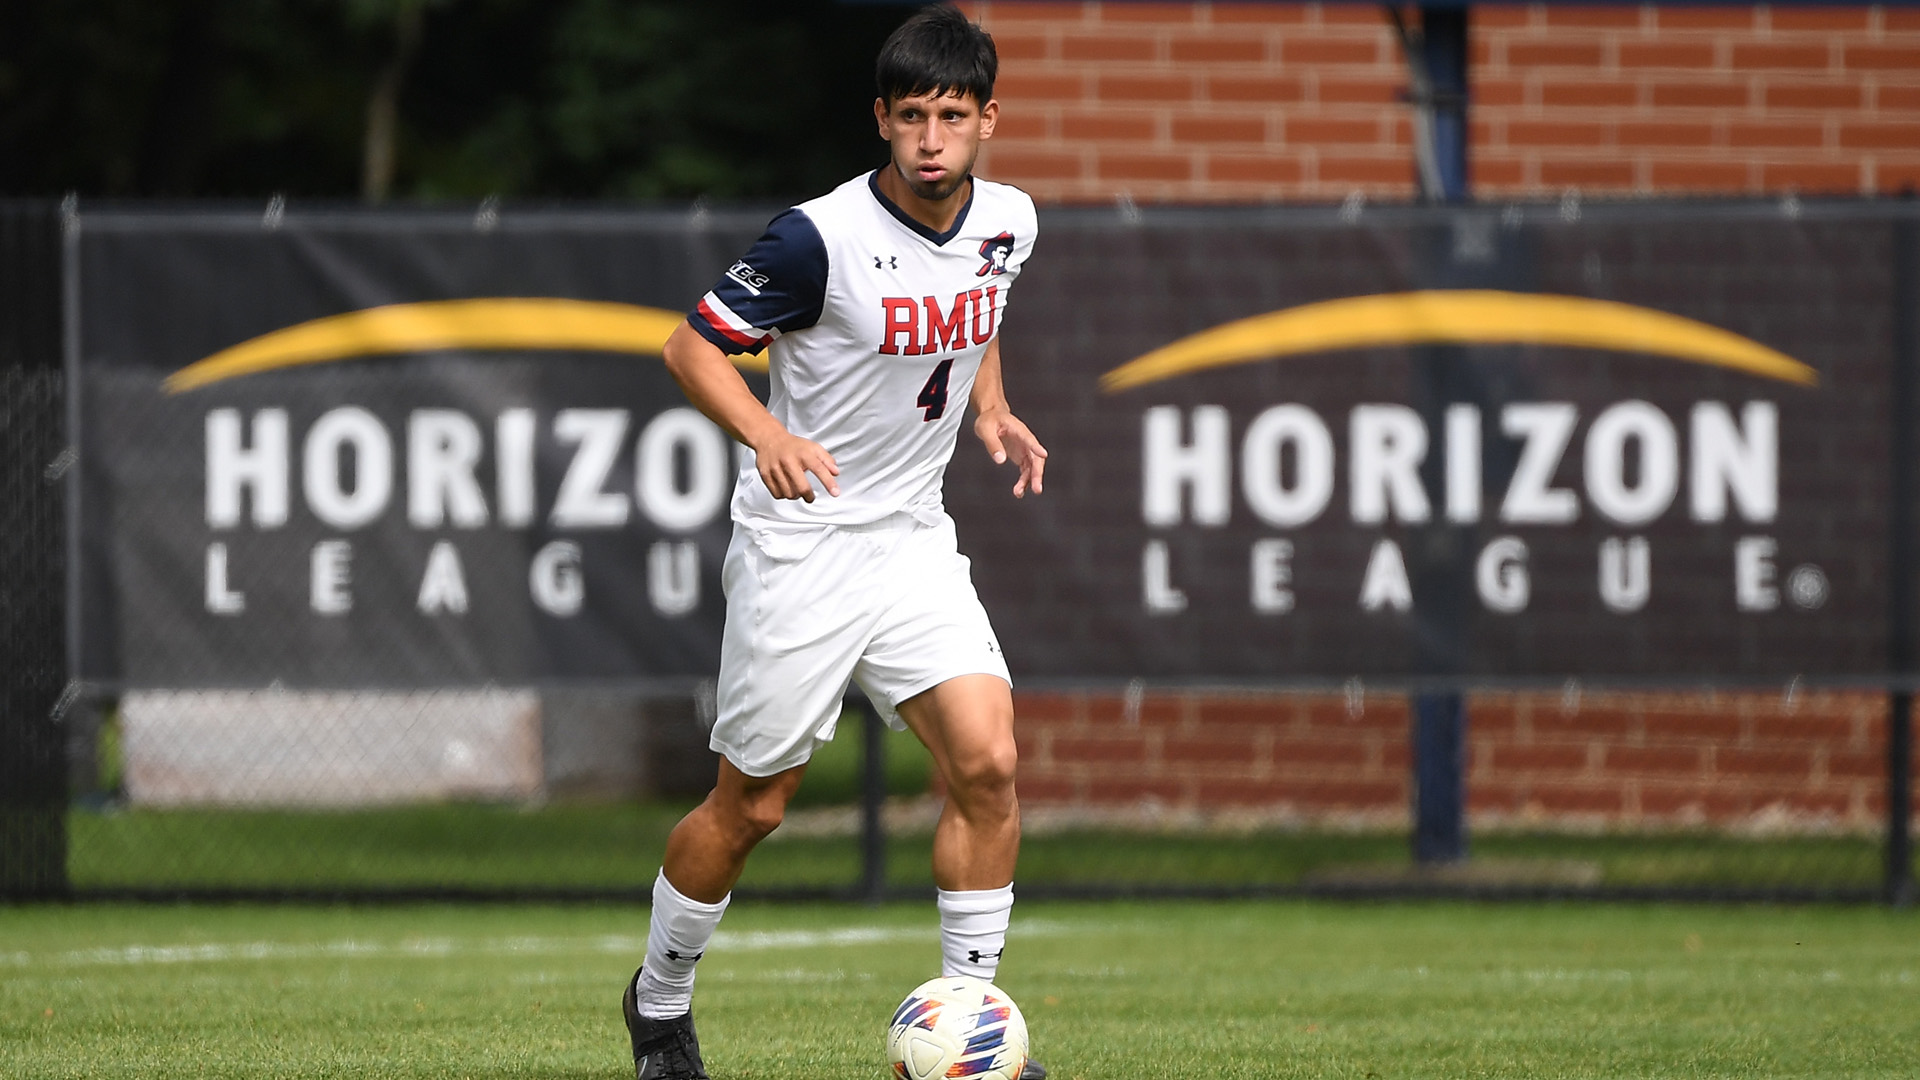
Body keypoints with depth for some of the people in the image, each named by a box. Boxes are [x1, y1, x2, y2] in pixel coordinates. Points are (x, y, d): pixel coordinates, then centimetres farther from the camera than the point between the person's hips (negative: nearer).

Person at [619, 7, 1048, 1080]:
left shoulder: (1007, 222, 0)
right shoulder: (825, 236, -20)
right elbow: (693, 344, -13)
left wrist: (992, 411, 6)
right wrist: (768, 435, -29)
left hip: (914, 538, 5)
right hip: (800, 545, -5)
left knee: (988, 761, -13)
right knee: (753, 804, 3)